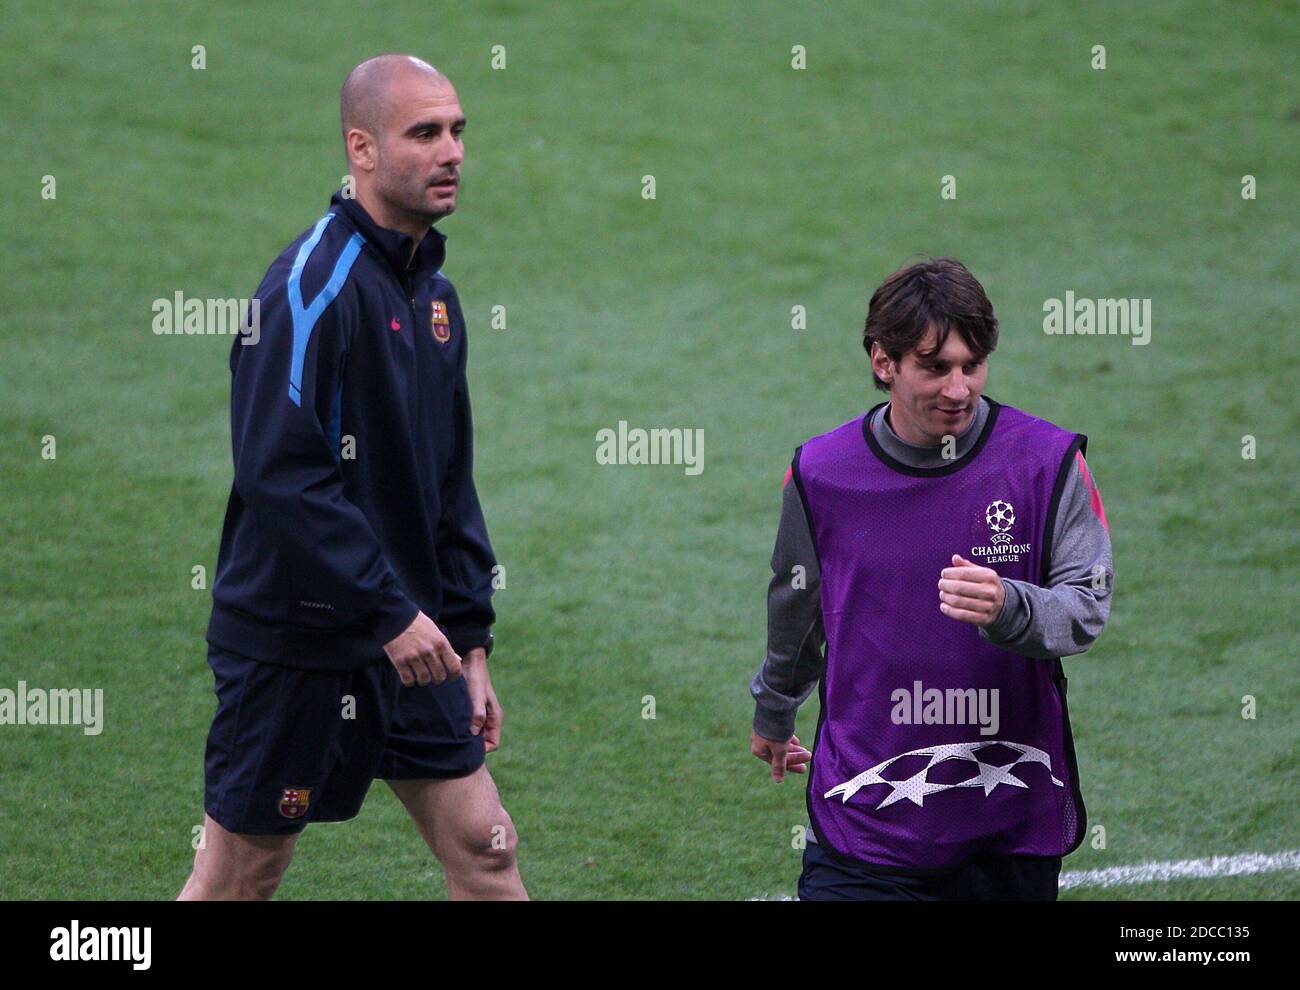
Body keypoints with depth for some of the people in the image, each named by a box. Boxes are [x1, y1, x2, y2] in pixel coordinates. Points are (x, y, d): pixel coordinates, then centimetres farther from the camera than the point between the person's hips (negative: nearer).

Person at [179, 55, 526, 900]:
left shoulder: (433, 291, 11)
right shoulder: (315, 281, -17)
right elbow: (279, 472, -25)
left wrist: (470, 639, 15)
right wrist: (391, 610, -24)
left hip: (410, 641, 8)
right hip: (293, 643, -8)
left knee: (484, 848, 7)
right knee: (237, 878, 1)